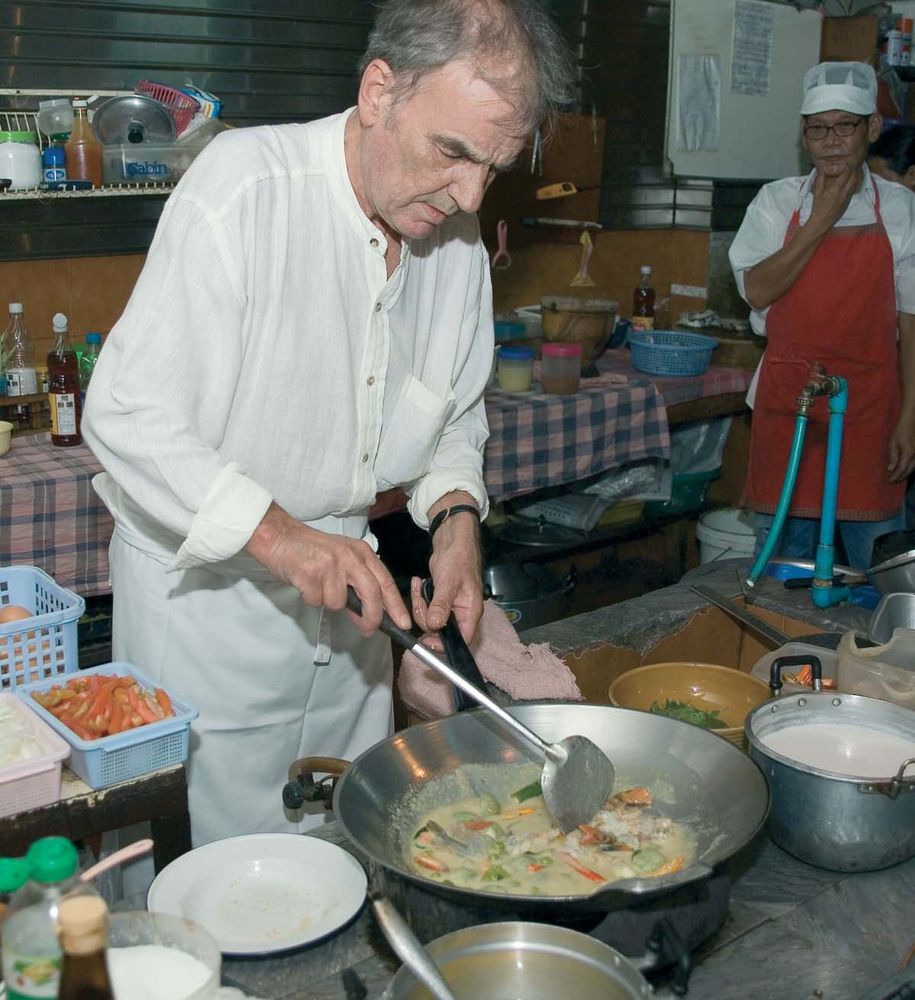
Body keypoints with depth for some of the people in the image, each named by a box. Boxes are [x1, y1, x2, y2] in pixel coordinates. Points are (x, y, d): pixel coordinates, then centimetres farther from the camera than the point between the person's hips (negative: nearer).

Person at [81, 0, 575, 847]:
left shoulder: (456, 234, 0)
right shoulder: (245, 184, -21)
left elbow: (456, 412, 12)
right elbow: (126, 415, -23)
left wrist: (455, 514, -7)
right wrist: (273, 533, -33)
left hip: (339, 584, 6)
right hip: (205, 586, -6)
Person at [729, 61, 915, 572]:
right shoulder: (778, 201, 4)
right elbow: (757, 291, -10)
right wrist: (820, 222, -12)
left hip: (869, 403, 0)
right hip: (787, 400, 1)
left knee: (873, 562, 4)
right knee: (781, 562, 8)